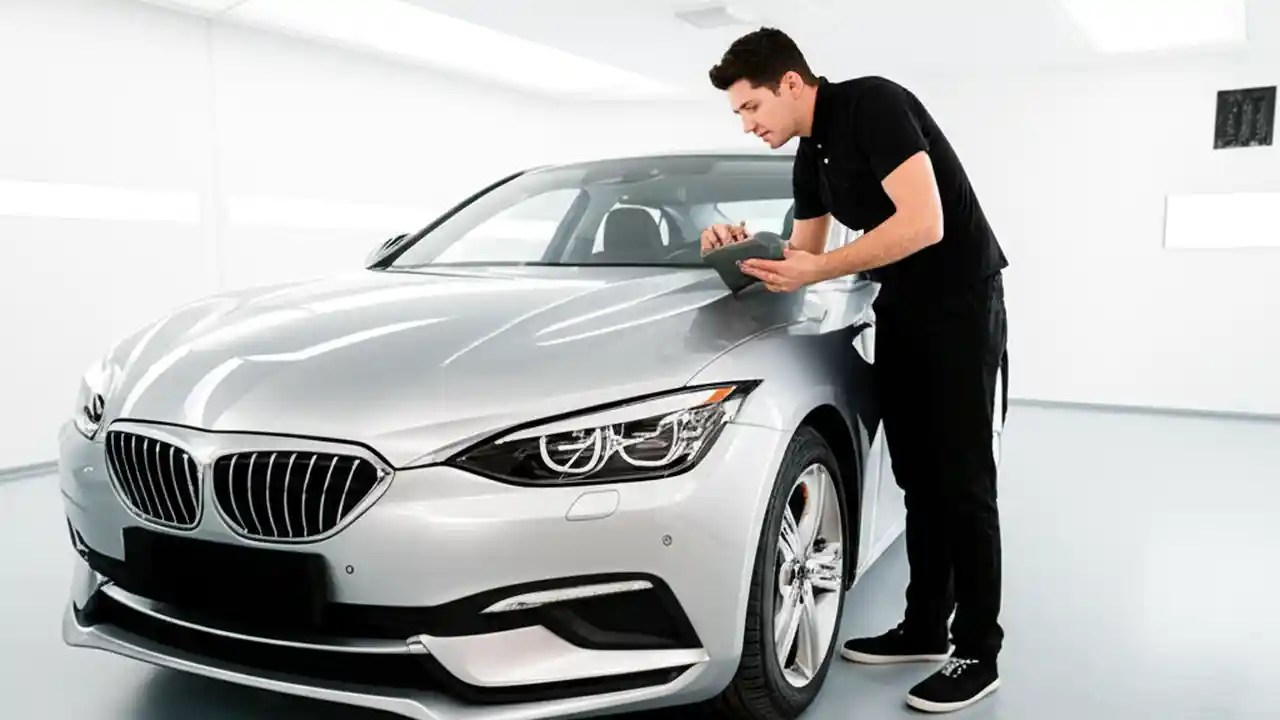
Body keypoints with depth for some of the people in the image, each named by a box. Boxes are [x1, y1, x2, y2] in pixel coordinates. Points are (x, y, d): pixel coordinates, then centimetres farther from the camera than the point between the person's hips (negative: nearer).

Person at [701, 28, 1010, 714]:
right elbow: (805, 255, 16)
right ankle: (924, 628, 22)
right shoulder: (810, 157, 9)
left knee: (962, 481, -4)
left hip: (962, 303, -8)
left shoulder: (873, 104, -18)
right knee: (918, 478, 11)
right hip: (900, 310, 9)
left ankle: (978, 655, 8)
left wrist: (817, 270, -25)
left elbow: (924, 224, -27)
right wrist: (746, 247, -2)